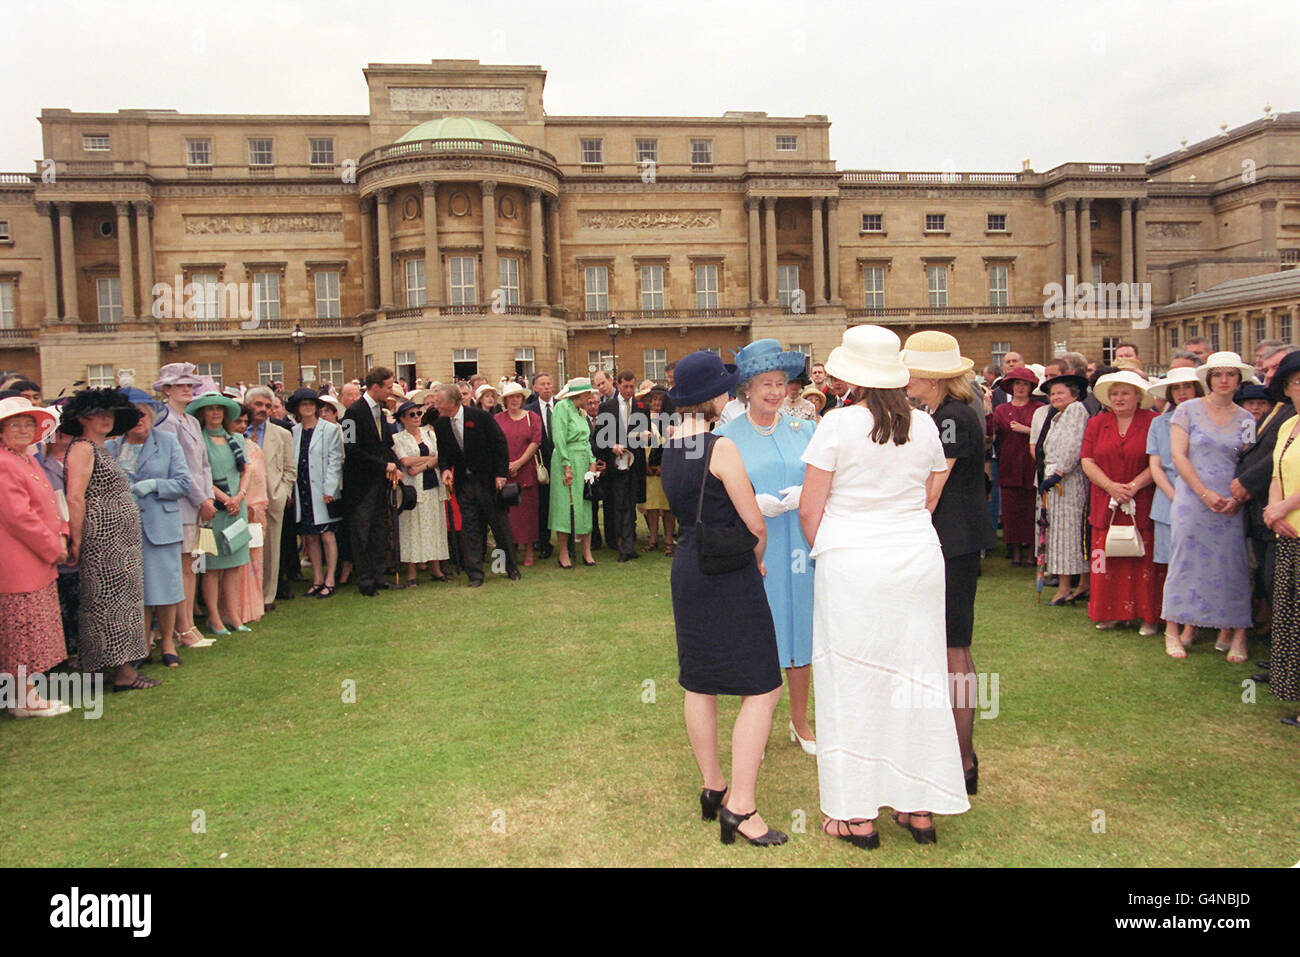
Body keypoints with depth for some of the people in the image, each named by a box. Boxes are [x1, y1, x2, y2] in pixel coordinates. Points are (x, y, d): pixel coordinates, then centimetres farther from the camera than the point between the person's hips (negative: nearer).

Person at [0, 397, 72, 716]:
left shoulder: (28, 460, 16)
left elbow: (48, 504, 19)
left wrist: (60, 535, 3)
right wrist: (54, 549, -13)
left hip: (40, 563, 10)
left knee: (32, 635, 15)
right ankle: (26, 700, 7)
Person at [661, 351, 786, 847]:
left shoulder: (671, 447, 7)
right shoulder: (721, 447, -16)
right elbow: (755, 525, -11)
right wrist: (755, 562, 8)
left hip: (687, 568, 9)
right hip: (729, 575, -9)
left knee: (699, 685, 15)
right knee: (760, 689, -2)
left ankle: (712, 787, 29)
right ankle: (740, 806, -3)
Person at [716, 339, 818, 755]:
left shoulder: (804, 429, 7)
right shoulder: (727, 436, 0)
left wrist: (804, 495, -12)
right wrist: (753, 504, -16)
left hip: (797, 547, 2)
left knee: (800, 630, 10)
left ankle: (800, 721, 29)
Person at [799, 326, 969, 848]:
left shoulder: (838, 423, -10)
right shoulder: (924, 424, 4)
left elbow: (809, 509, -6)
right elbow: (930, 500, 12)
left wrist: (826, 552, 11)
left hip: (851, 564, -4)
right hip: (919, 559, 5)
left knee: (852, 681, 5)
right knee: (916, 674, 12)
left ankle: (856, 815, 13)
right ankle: (920, 807, 22)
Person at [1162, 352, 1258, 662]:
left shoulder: (1246, 419, 8)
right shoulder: (1188, 410, 0)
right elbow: (1178, 454, -5)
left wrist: (1237, 498, -9)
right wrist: (1205, 493, -13)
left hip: (1230, 505, 2)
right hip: (1192, 499, -2)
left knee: (1230, 564, 2)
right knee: (1189, 559, 0)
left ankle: (1230, 628, 10)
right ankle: (1188, 624, 11)